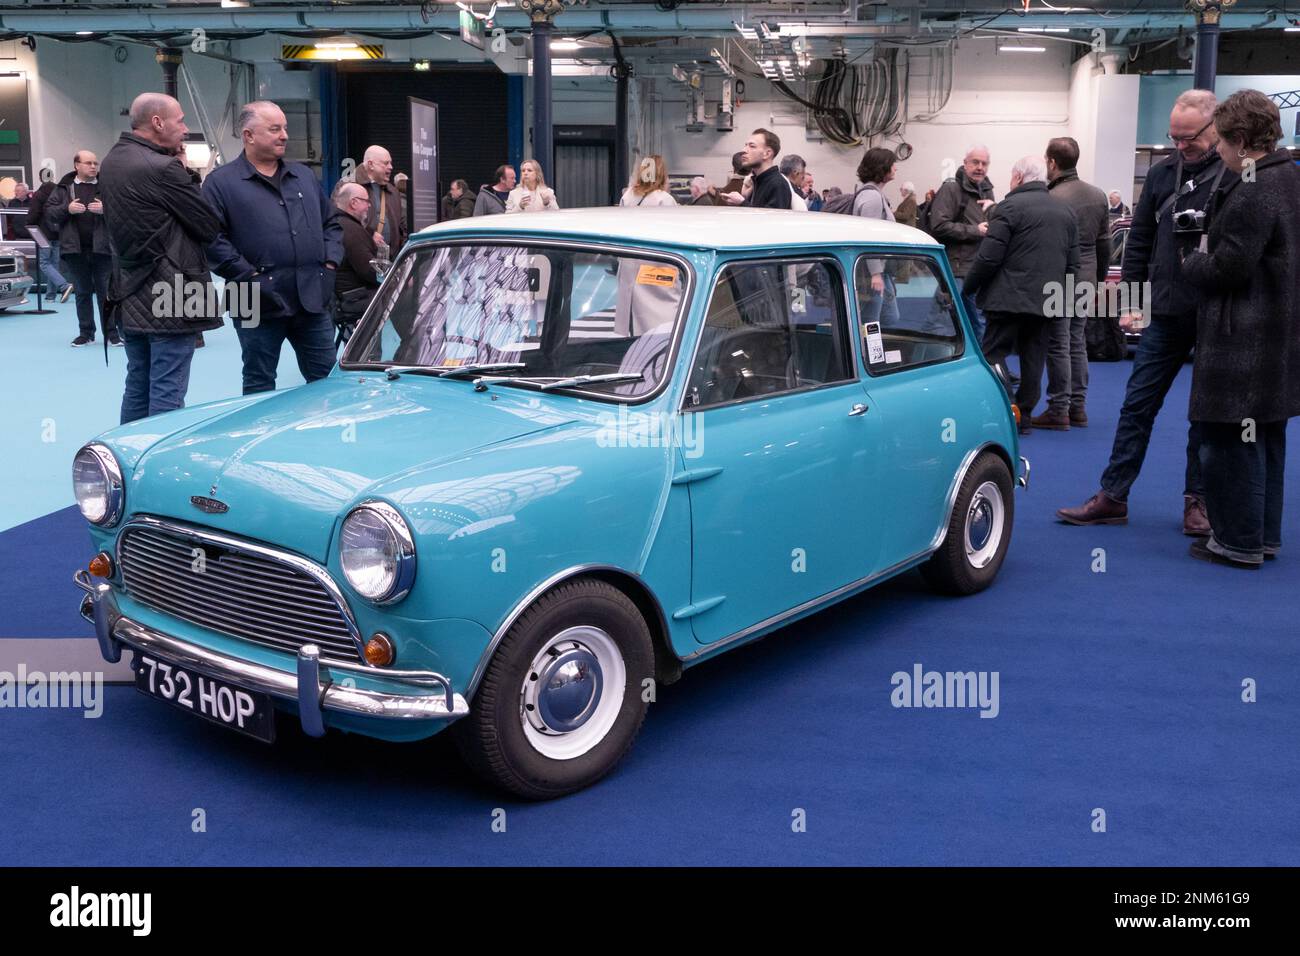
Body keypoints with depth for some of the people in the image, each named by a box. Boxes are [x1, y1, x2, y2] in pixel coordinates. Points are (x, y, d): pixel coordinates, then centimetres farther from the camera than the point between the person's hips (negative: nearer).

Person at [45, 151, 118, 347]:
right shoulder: (63, 188, 7)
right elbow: (49, 211, 4)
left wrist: (105, 209, -18)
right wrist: (67, 209, -13)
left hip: (102, 248, -2)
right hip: (75, 249, 2)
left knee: (106, 292, 1)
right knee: (82, 292, 10)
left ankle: (111, 332, 6)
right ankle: (85, 332, 17)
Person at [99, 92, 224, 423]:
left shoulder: (111, 162, 11)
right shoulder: (162, 168, -17)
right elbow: (211, 225, -12)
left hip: (130, 296, 9)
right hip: (171, 299, -9)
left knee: (136, 389, 16)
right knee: (167, 396, -4)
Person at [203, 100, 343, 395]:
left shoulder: (304, 176, 17)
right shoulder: (221, 182, -1)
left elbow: (331, 223, 23)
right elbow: (210, 238, -10)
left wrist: (330, 261, 7)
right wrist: (249, 276, -15)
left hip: (313, 302, 5)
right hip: (261, 306, -4)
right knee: (260, 386, 6)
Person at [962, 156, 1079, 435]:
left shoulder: (1010, 206, -9)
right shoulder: (1065, 212, 13)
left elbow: (988, 257, -14)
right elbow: (1072, 262, 14)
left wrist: (967, 288, -4)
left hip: (1010, 297, -6)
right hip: (1046, 300, 6)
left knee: (995, 354, -1)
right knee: (1033, 358, 10)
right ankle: (1023, 416, 13)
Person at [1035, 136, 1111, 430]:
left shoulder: (1053, 199, -15)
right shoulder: (1098, 196, 9)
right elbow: (1104, 243, 13)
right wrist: (1100, 278, 20)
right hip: (1087, 281, 7)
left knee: (1058, 345, -2)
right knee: (1077, 343, 13)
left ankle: (1058, 410, 1)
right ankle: (1078, 406, 18)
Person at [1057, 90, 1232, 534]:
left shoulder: (1240, 176, -6)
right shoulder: (1162, 173, 8)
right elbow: (1138, 241, 11)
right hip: (1166, 313, 4)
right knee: (1137, 405, 5)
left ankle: (1197, 499, 19)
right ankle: (1112, 496, 11)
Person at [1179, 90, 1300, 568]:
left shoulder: (1253, 191, -19)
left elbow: (1229, 268, -22)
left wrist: (1191, 263, -3)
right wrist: (1207, 256, 17)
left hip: (1243, 343, -10)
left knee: (1231, 439, -1)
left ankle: (1238, 542, 5)